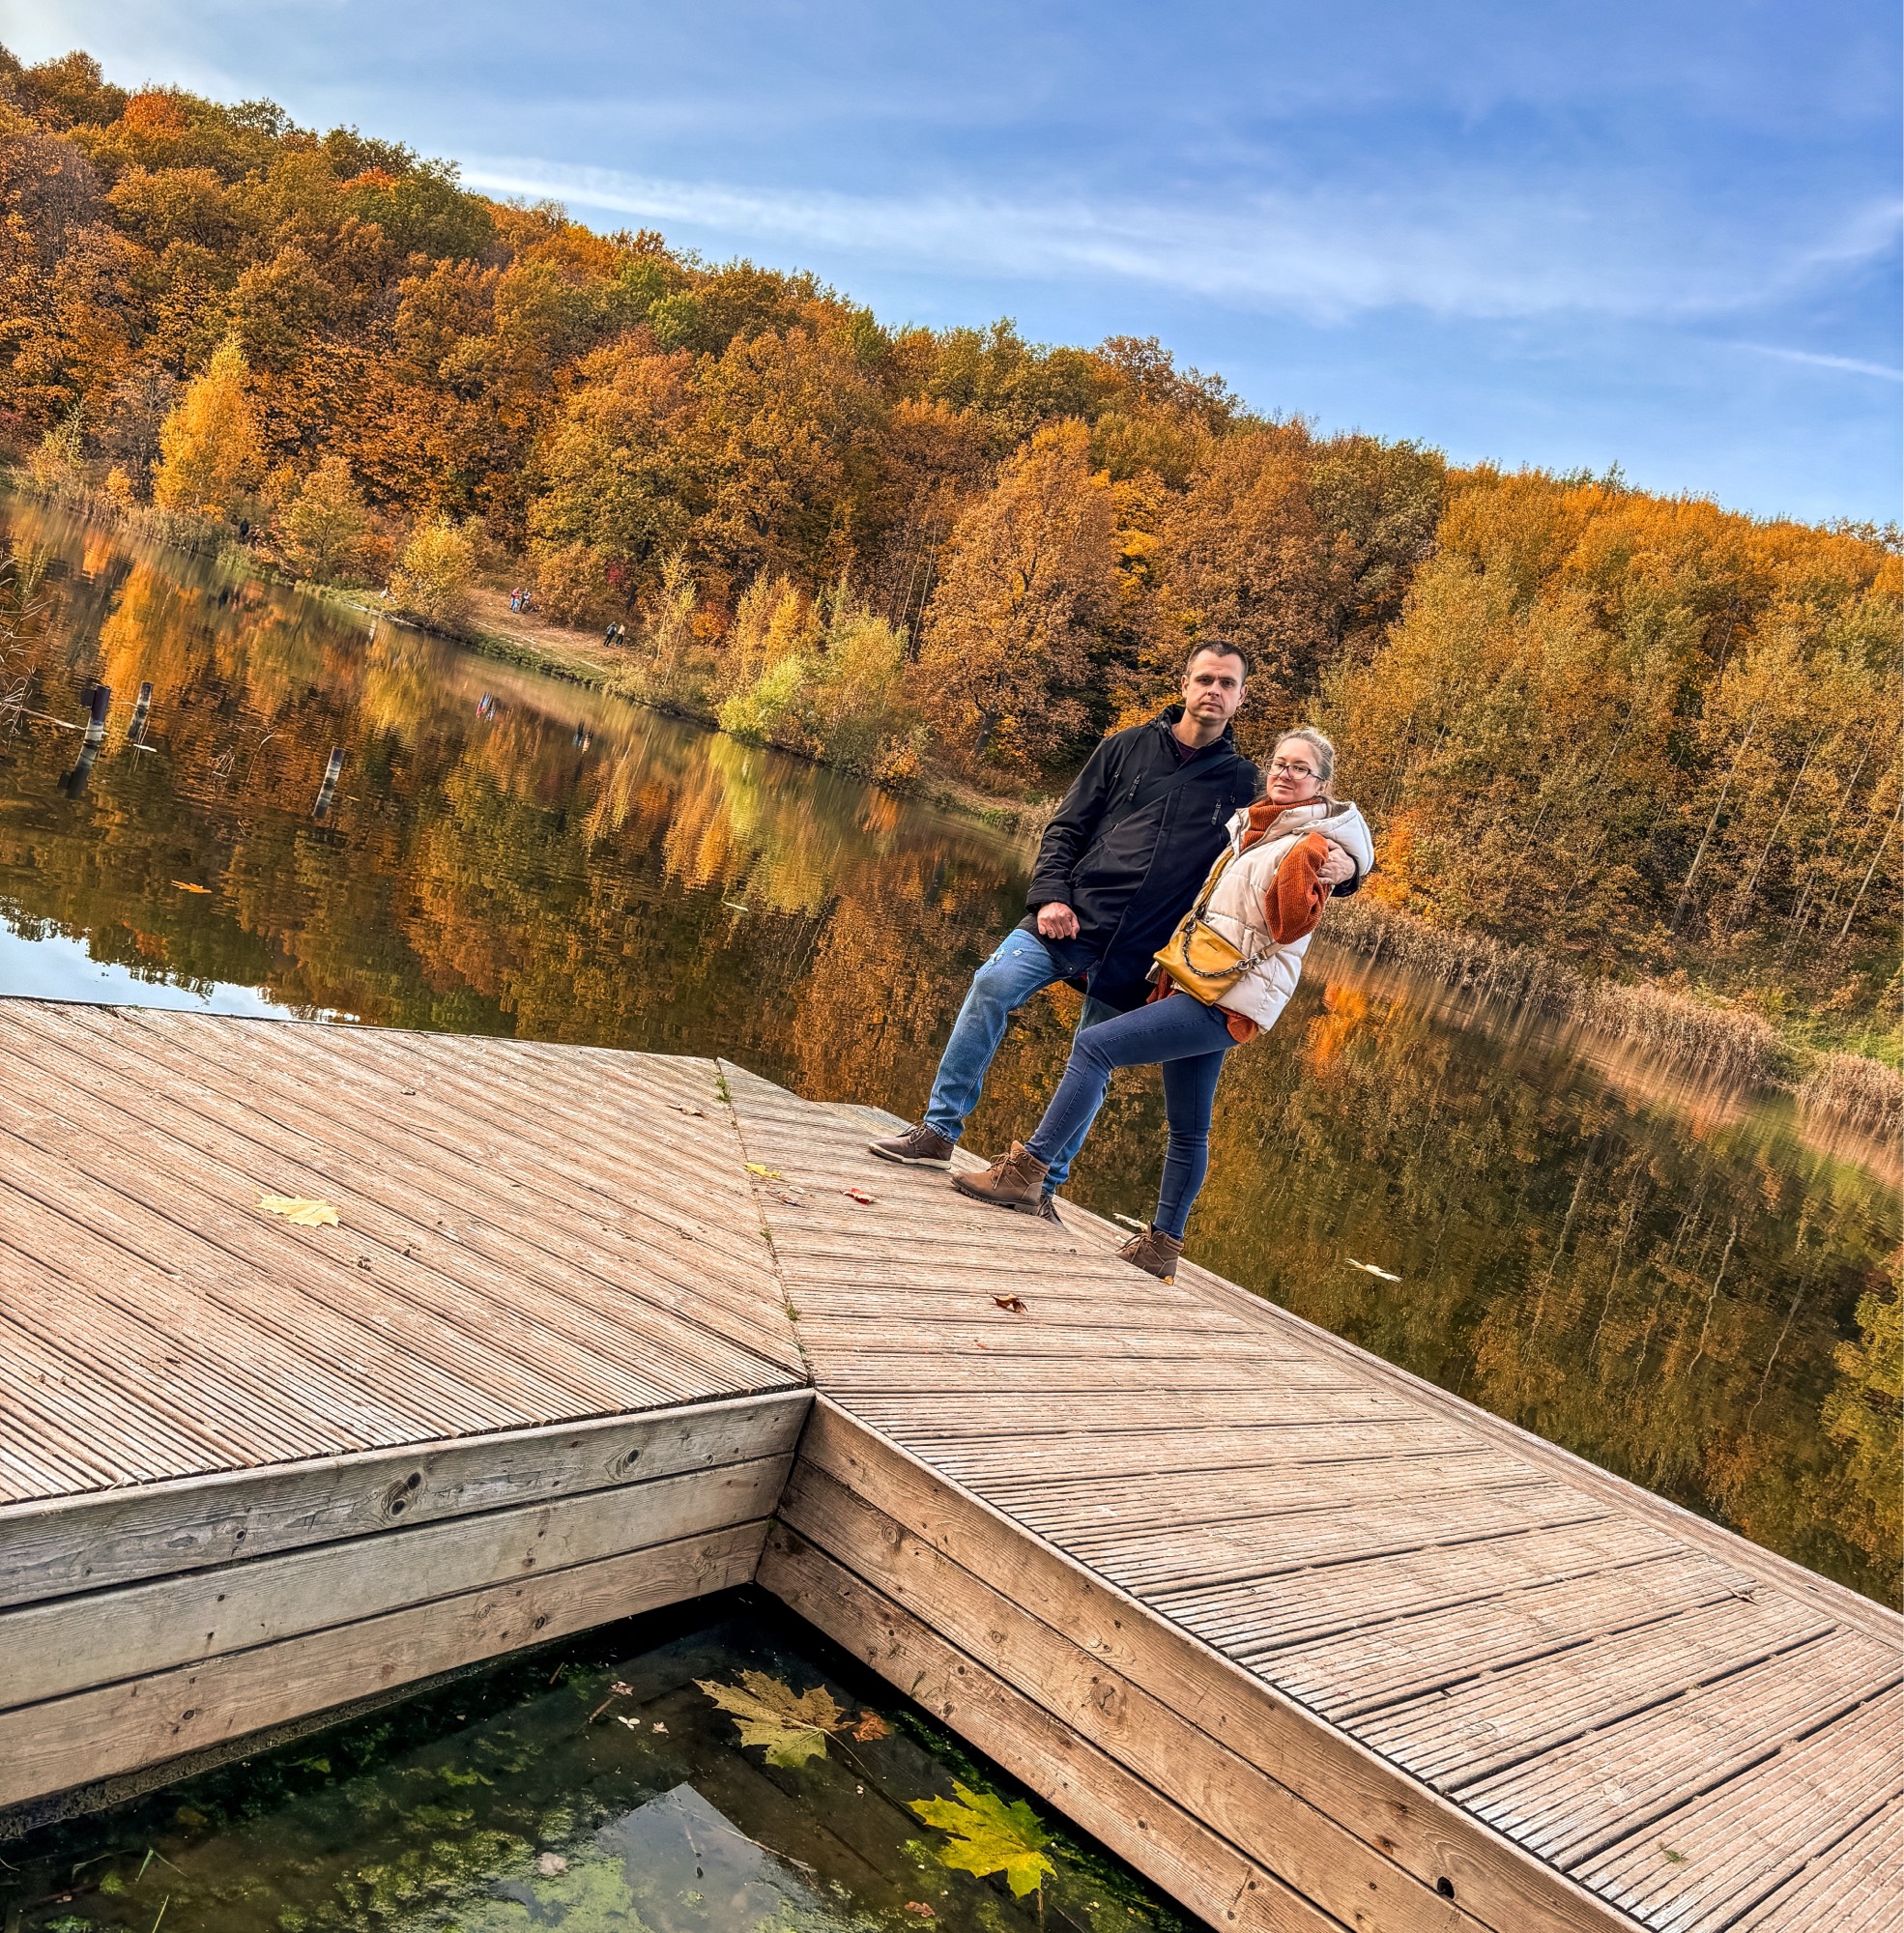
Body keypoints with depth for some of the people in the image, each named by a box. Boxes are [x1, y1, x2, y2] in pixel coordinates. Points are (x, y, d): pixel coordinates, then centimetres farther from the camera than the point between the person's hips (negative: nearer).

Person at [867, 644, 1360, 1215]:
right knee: (993, 986, -19)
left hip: (1136, 953, 0)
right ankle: (939, 1132, -9)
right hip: (1071, 919, 0)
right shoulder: (1128, 747, 10)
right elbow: (1065, 828, 8)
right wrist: (1050, 895, -8)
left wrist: (1342, 868, -13)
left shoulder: (1245, 785, 9)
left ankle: (1045, 1183, 17)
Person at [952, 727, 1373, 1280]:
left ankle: (1026, 1170, -15)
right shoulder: (1248, 831, 17)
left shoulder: (1314, 845, -7)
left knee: (1094, 1044, -17)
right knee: (1188, 1128, 14)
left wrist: (1302, 869, -29)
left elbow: (1288, 928, -17)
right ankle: (1162, 1246, 23)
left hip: (1227, 1003, -8)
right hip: (1200, 991, 8)